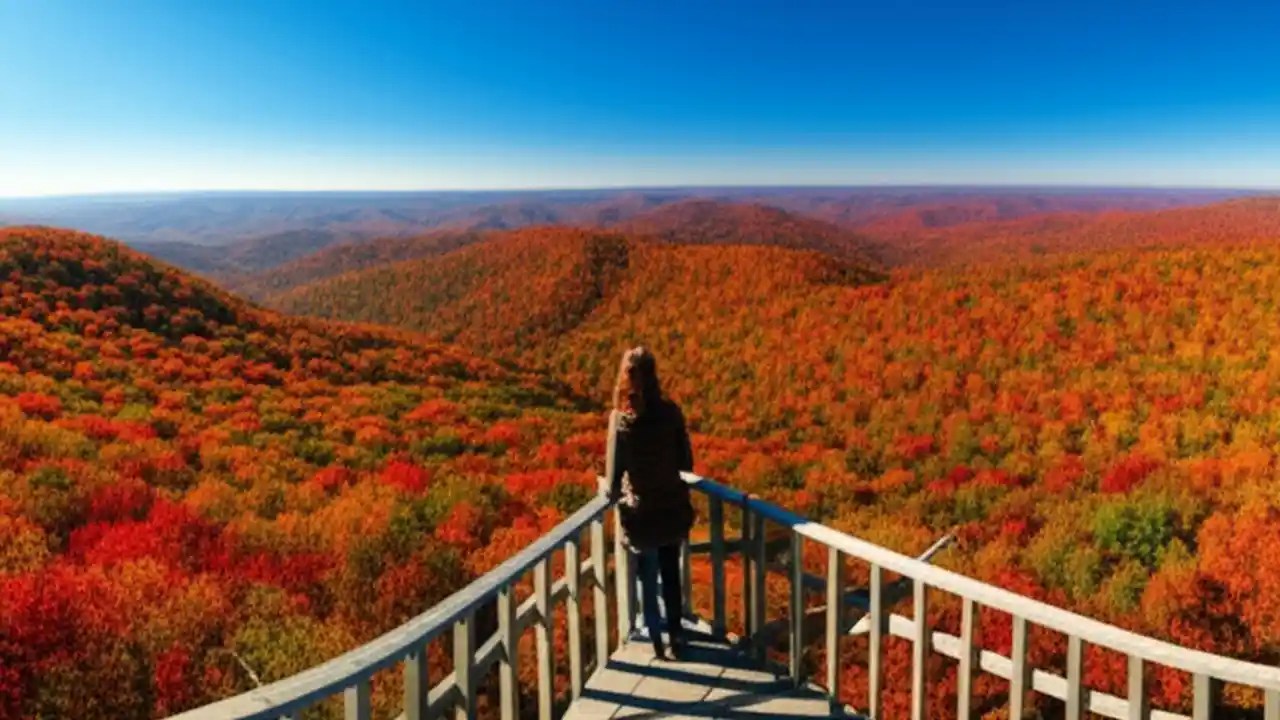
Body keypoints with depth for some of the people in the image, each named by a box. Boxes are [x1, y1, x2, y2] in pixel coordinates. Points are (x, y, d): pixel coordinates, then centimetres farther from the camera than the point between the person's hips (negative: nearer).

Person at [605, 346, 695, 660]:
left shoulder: (620, 419, -16)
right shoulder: (670, 411, -9)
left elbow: (613, 477, -16)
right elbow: (686, 462, -1)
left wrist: (612, 490, 5)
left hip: (641, 512, -2)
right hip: (672, 507, 2)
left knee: (648, 580, 17)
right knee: (671, 574, 22)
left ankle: (658, 642, 28)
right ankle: (675, 635, 33)